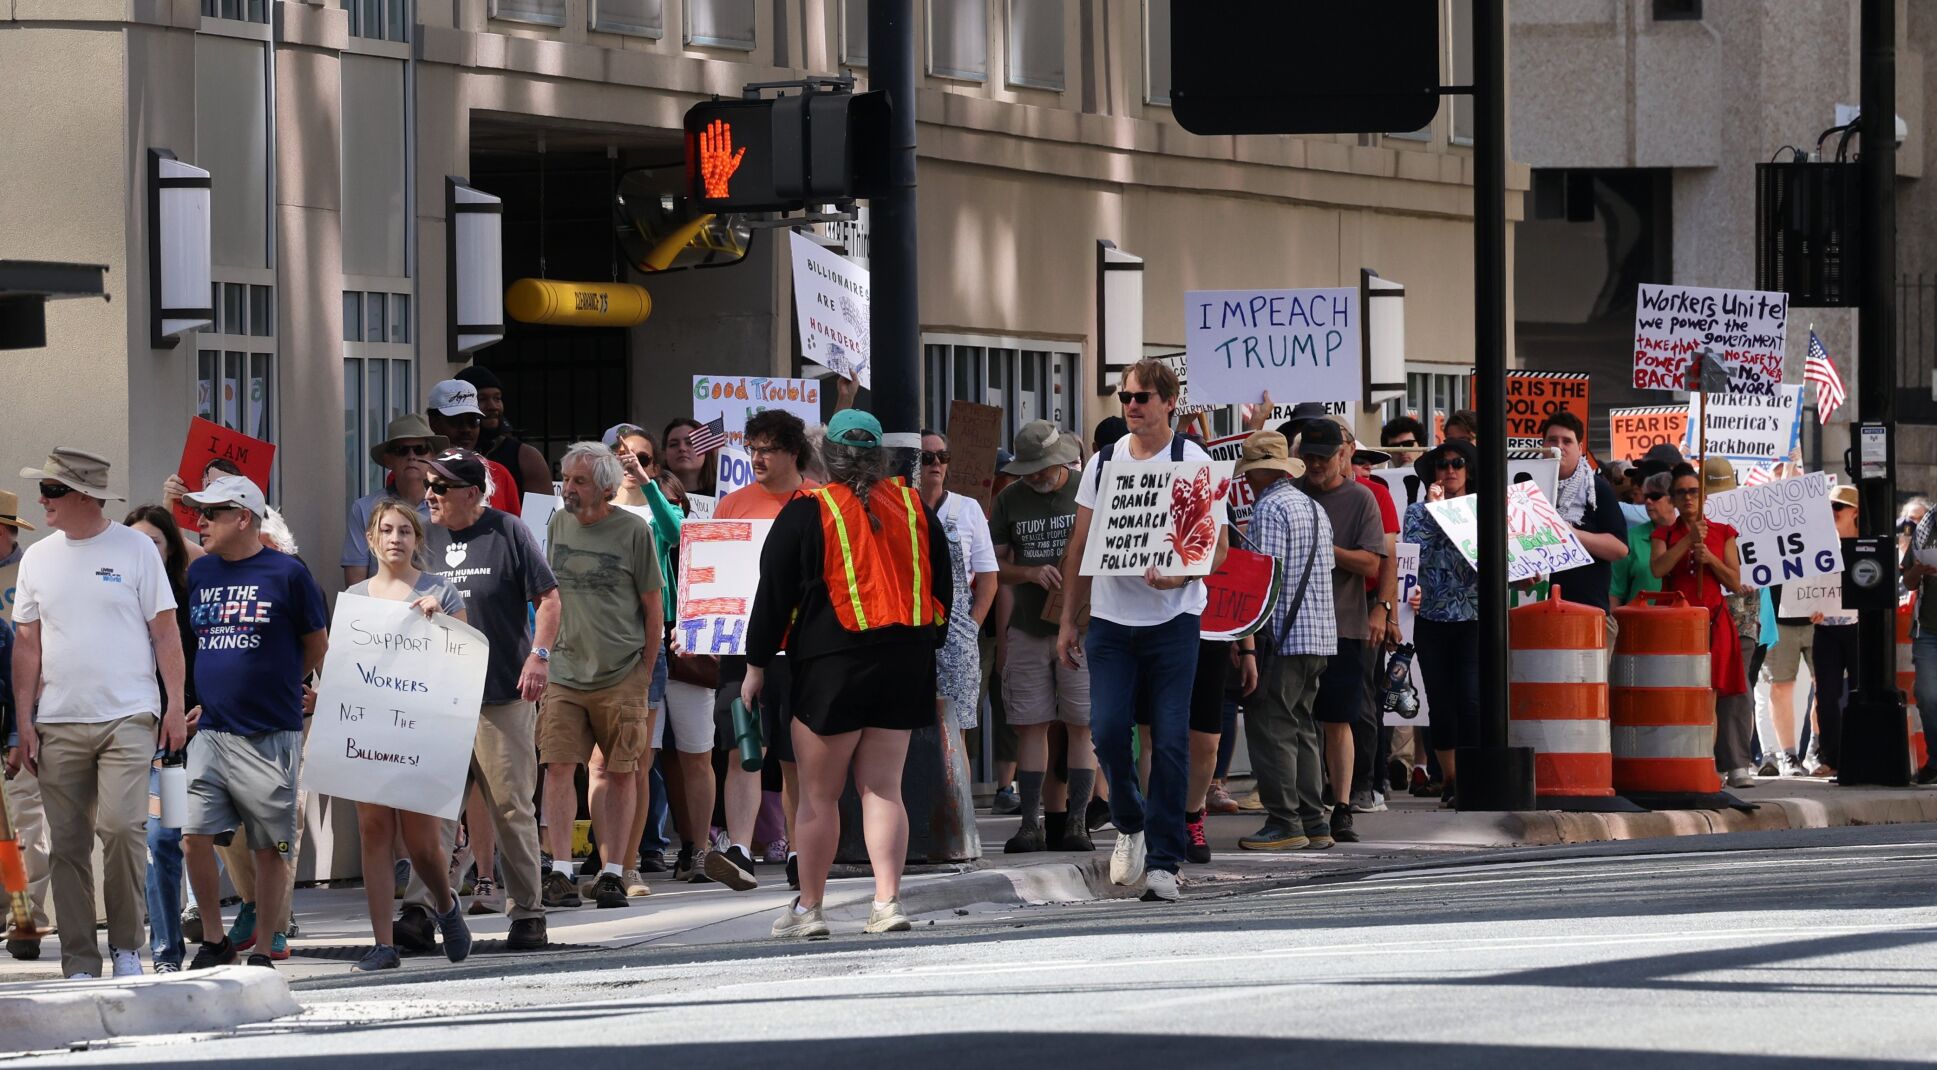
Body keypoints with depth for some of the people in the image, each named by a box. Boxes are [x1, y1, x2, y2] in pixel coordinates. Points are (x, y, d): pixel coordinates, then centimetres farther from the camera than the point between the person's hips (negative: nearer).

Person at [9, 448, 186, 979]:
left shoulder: (134, 550, 1)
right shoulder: (37, 558, 11)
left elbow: (165, 633, 2)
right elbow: (27, 643, 12)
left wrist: (175, 705, -4)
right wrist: (24, 722, 5)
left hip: (127, 717, -4)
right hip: (58, 724, 4)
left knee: (122, 826, -17)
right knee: (68, 844, 3)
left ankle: (126, 947, -2)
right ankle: (79, 963, 8)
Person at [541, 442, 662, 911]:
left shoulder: (633, 531, -3)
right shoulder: (559, 524, 9)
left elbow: (653, 607, 2)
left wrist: (645, 675, 1)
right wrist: (546, 655, 13)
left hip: (621, 674, -3)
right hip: (565, 673, 3)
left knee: (621, 772, 1)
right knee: (558, 766, -7)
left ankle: (612, 872, 8)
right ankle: (559, 871, -5)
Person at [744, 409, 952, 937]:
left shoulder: (806, 513, -7)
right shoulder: (915, 508, 6)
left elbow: (774, 595, -3)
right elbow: (943, 587, 14)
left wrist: (756, 666, 5)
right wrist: (926, 647, 26)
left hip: (831, 665, -4)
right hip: (905, 665, 4)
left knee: (819, 794, 4)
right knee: (883, 788, 6)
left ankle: (809, 907, 9)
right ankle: (887, 901, -4)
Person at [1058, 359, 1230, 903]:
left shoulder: (1194, 463, -2)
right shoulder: (1102, 462, 9)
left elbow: (1217, 547, -3)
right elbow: (1081, 546, 15)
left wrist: (1179, 574, -23)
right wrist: (1068, 619, 12)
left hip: (1172, 619, -3)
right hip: (1110, 619, 3)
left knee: (1170, 741, -5)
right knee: (1107, 730, -6)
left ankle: (1163, 861, -1)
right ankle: (1130, 824, 20)